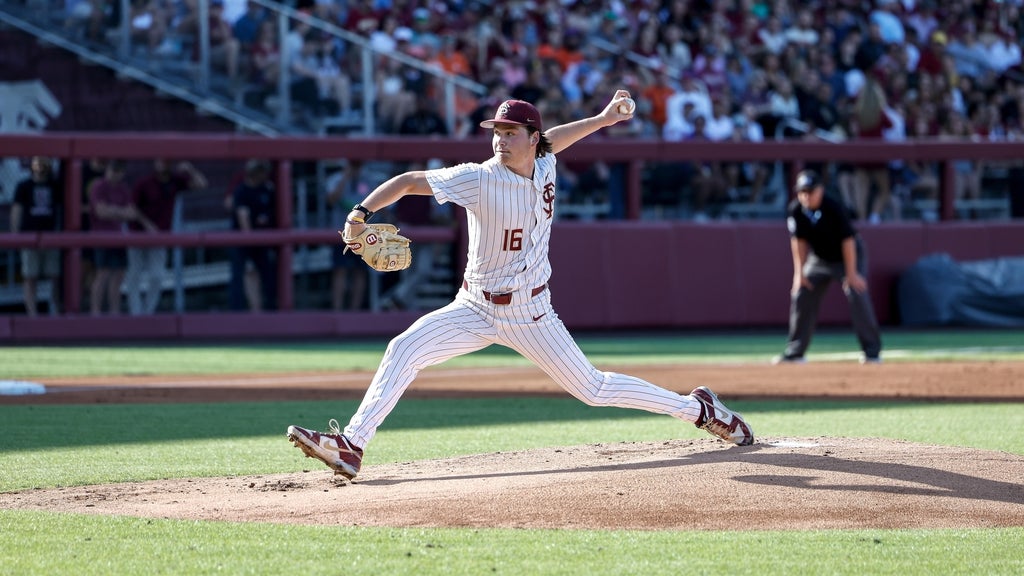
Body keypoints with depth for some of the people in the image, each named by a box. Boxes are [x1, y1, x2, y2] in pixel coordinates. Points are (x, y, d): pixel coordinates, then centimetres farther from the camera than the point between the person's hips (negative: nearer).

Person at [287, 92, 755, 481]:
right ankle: (350, 447, -23)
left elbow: (548, 142, 20)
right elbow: (409, 181, -20)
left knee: (594, 389, 4)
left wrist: (602, 120, 20)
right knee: (404, 350, -20)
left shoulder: (544, 166, -6)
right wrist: (362, 212, -34)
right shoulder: (479, 179, -17)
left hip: (530, 315, 1)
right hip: (475, 310, -1)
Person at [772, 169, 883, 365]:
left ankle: (872, 351, -15)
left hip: (848, 255, -5)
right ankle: (794, 352, 9)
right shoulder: (795, 210, -17)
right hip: (819, 259, 5)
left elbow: (848, 240, -27)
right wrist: (799, 272, -11)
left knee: (857, 296, -19)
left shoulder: (834, 208, -29)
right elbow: (798, 241, -7)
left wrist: (851, 274, -28)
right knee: (801, 296, 0)